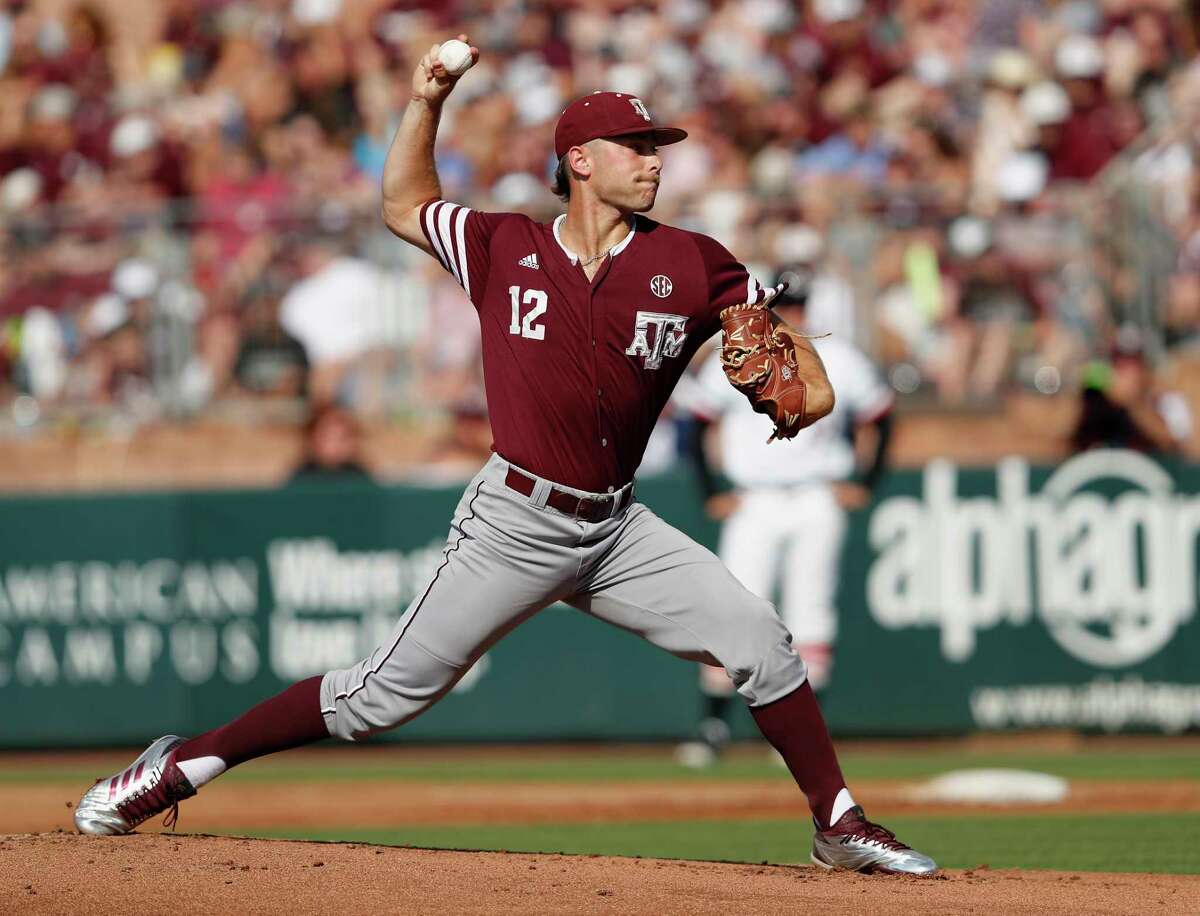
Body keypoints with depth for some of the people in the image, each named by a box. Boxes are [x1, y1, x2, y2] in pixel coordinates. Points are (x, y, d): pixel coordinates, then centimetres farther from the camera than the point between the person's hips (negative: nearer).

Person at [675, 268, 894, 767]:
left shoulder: (839, 359, 1)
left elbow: (880, 419, 12)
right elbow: (697, 426, 8)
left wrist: (865, 484, 5)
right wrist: (711, 495, 1)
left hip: (818, 501, 0)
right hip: (753, 502, 0)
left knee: (810, 612, -2)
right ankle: (714, 723, -3)